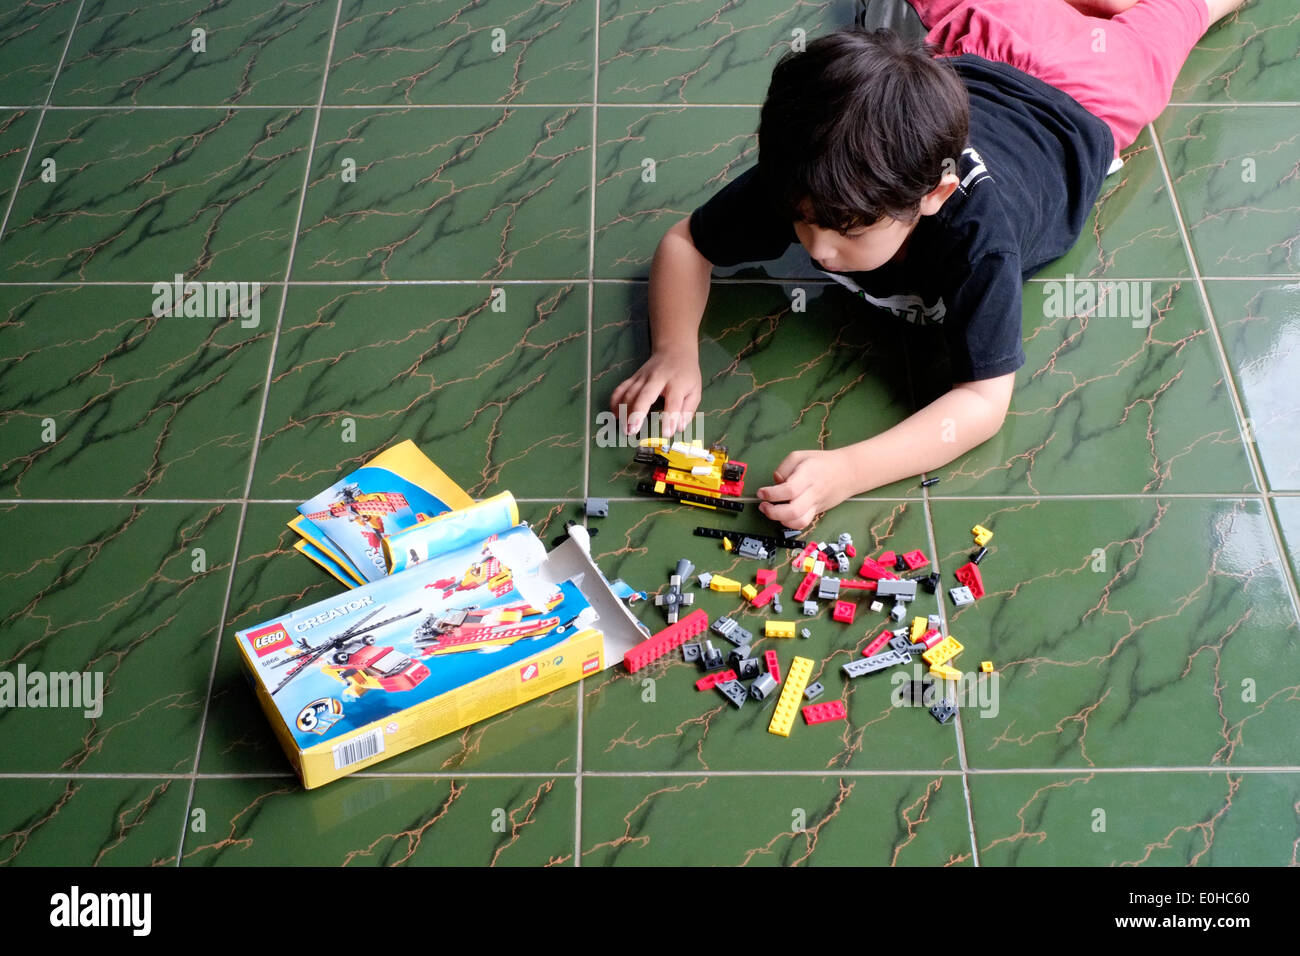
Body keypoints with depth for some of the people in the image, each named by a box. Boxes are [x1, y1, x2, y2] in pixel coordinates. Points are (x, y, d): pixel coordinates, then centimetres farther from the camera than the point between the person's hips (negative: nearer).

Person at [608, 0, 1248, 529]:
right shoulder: (806, 184, -40)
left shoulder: (979, 237, -53)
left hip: (1070, 111, -2)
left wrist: (846, 472, -66)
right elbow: (685, 243, -27)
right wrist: (675, 351, -47)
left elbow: (984, 400, -51)